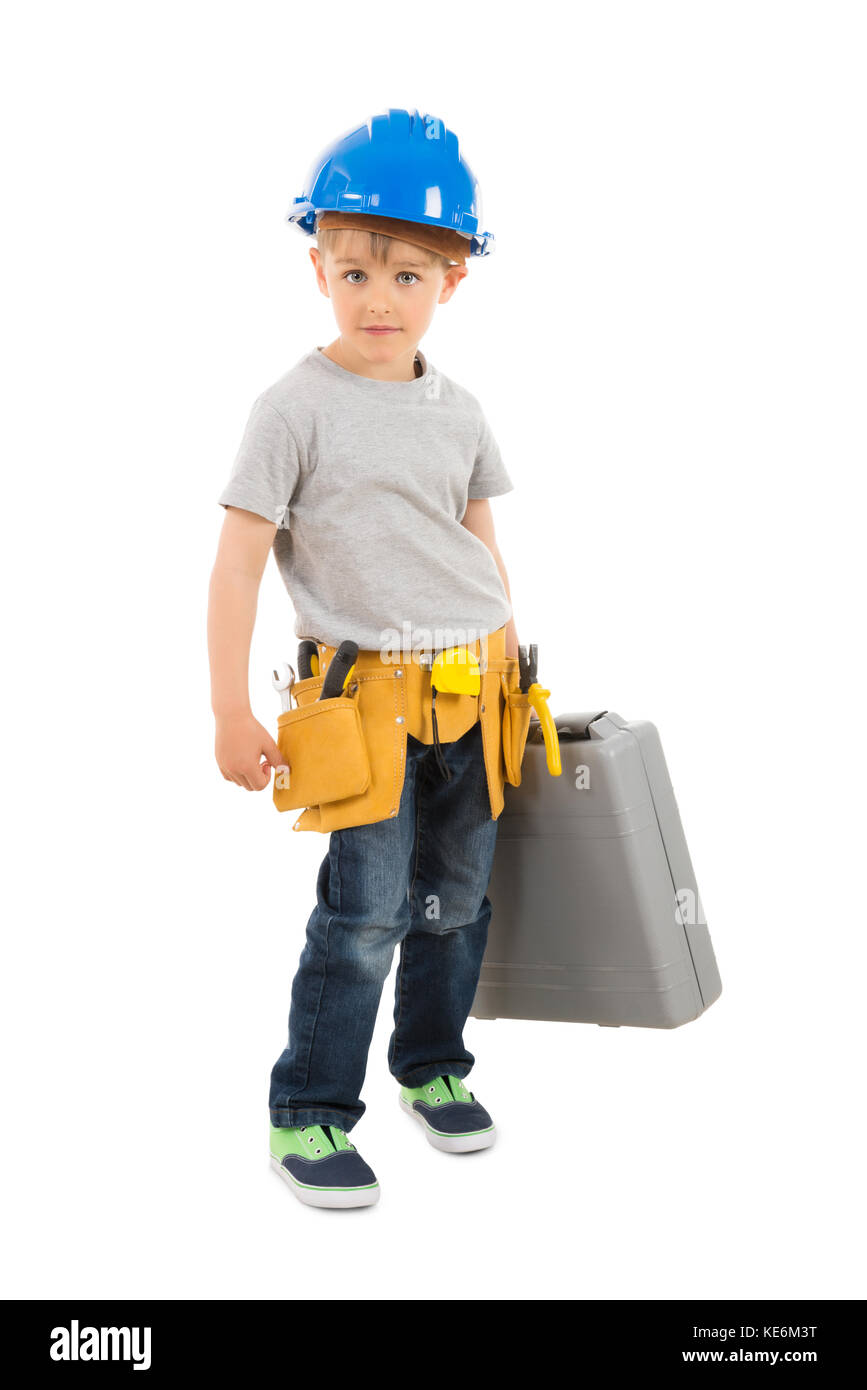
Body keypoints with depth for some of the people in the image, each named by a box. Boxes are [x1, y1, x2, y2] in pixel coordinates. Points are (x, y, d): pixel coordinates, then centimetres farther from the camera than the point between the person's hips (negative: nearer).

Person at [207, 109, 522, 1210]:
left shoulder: (457, 412, 8)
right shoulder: (296, 407, -7)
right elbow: (238, 562, -9)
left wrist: (509, 669, 18)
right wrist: (232, 716, -11)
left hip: (473, 693, 5)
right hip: (368, 694, -5)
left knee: (455, 895, 13)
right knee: (364, 911, -6)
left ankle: (433, 1067, 32)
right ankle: (307, 1114, 9)